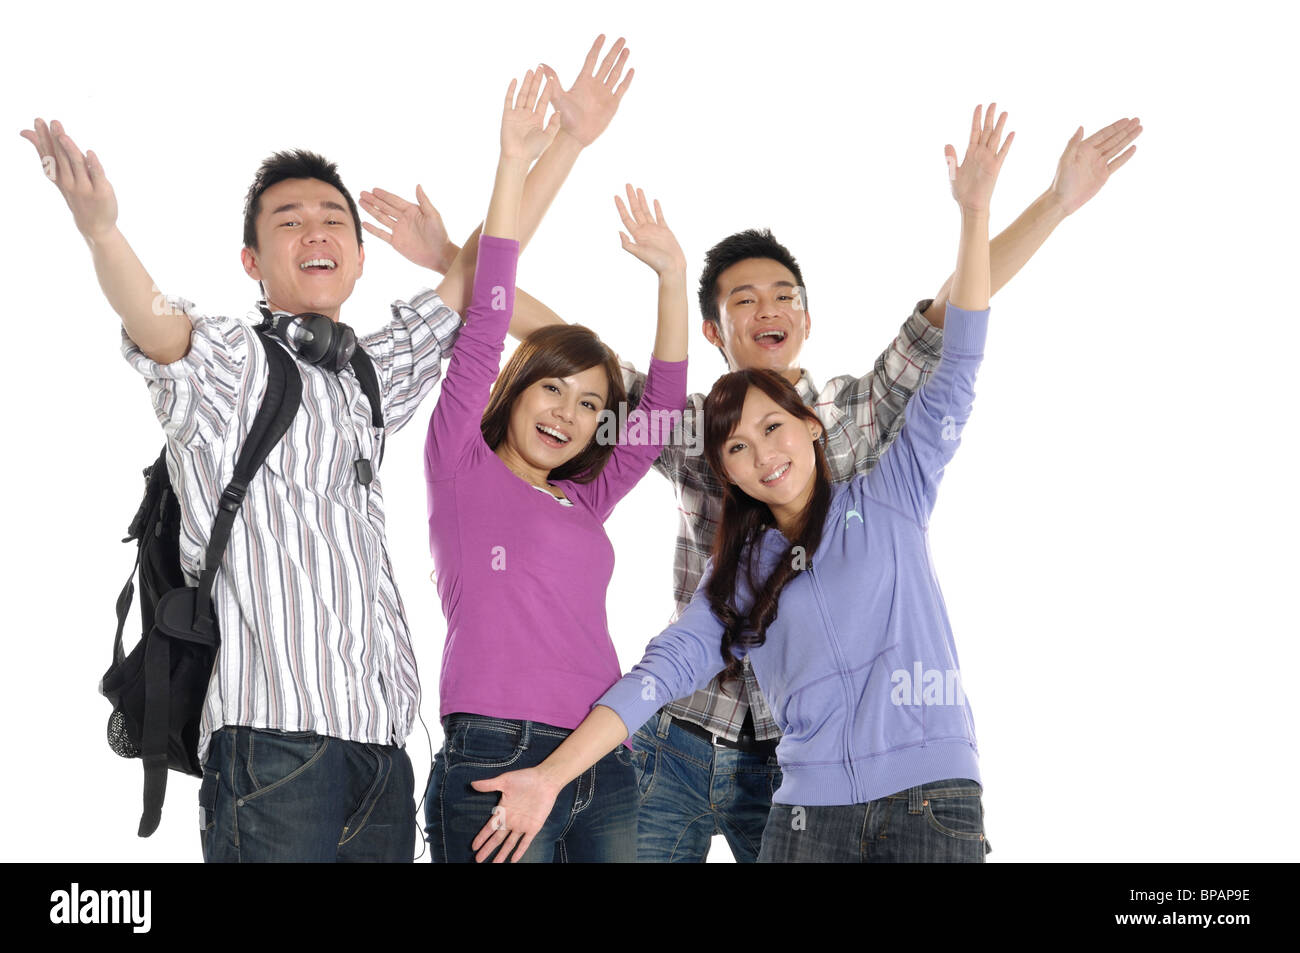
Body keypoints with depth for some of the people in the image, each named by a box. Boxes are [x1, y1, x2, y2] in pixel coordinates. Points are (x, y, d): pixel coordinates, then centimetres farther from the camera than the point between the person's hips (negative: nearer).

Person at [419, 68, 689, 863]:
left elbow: (664, 408, 20)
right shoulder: (462, 466, 5)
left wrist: (672, 275, 14)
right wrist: (514, 167, -8)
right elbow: (482, 339, -3)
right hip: (495, 758, -6)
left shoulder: (584, 501, 18)